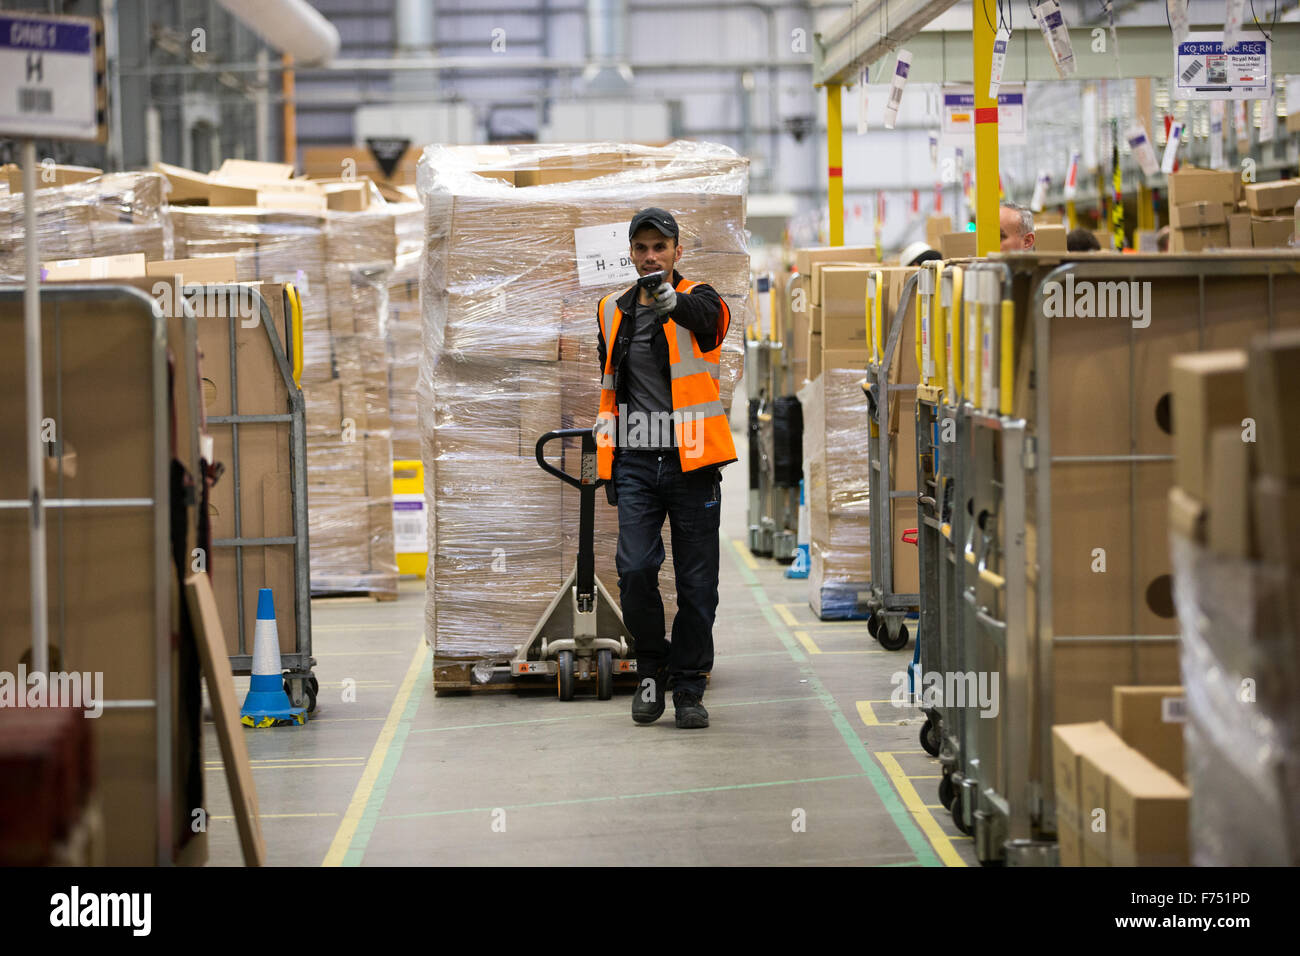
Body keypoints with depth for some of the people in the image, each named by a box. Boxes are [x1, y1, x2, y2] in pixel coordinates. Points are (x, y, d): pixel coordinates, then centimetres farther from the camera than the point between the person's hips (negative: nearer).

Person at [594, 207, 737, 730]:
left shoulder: (697, 300, -2)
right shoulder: (613, 311, 13)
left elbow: (711, 316, -29)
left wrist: (672, 301, -51)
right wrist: (607, 424, 19)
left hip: (691, 461, -3)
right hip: (636, 463, 3)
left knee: (696, 582, 0)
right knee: (634, 570, -11)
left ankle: (689, 688, 13)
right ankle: (653, 667, 12)